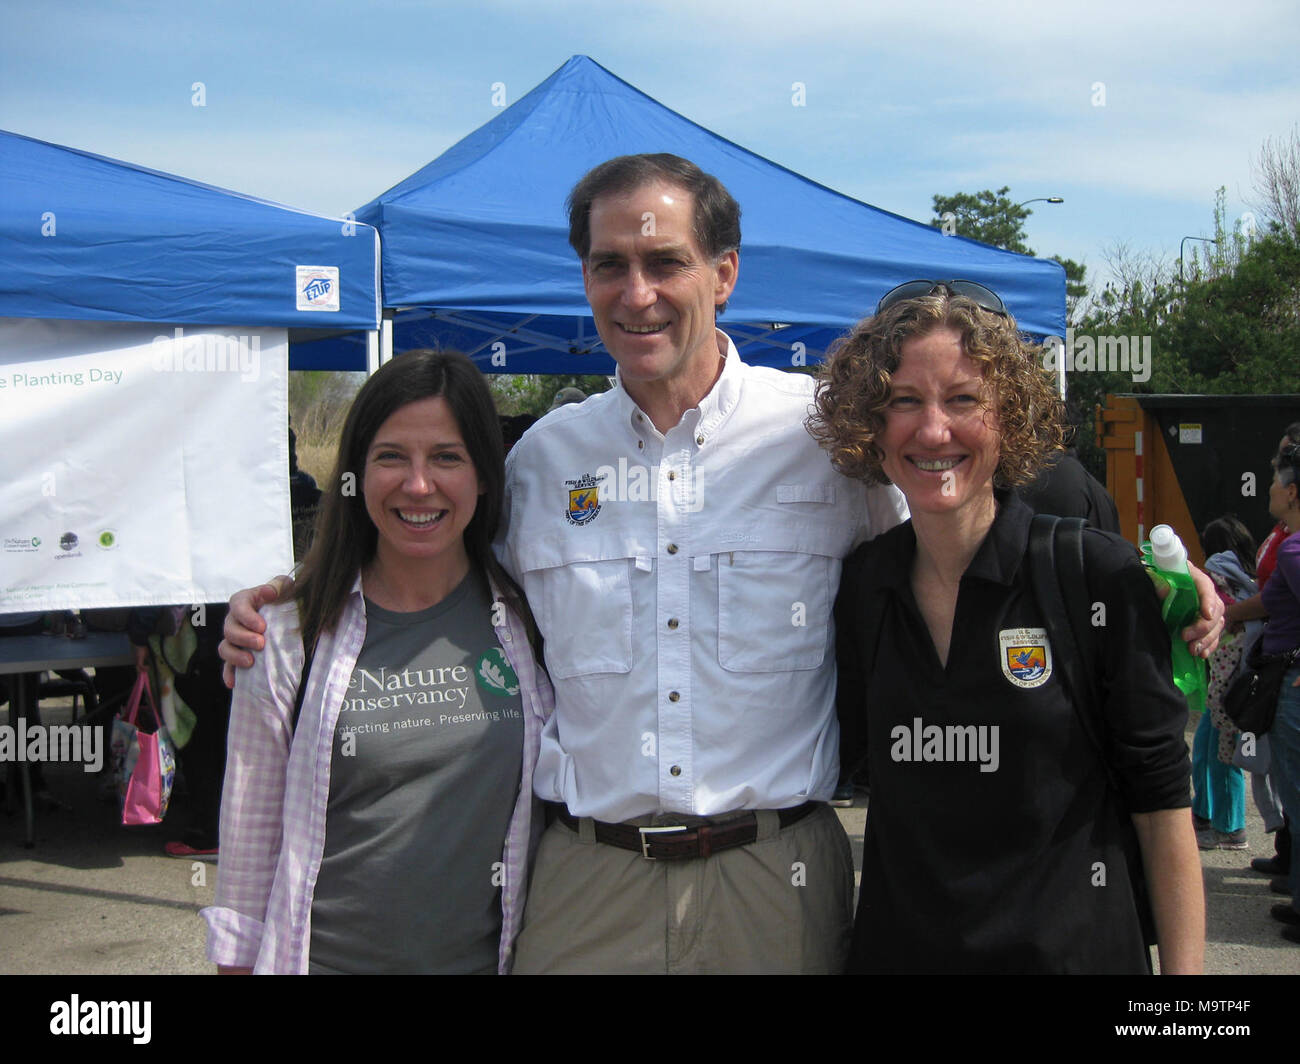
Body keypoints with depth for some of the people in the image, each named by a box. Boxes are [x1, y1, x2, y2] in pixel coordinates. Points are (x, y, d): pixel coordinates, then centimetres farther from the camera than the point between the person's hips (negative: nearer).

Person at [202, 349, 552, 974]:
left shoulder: (527, 619, -2)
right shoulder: (292, 634, -6)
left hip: (489, 956, 1)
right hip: (327, 956, -1)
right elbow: (250, 841, -1)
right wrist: (237, 959, -1)